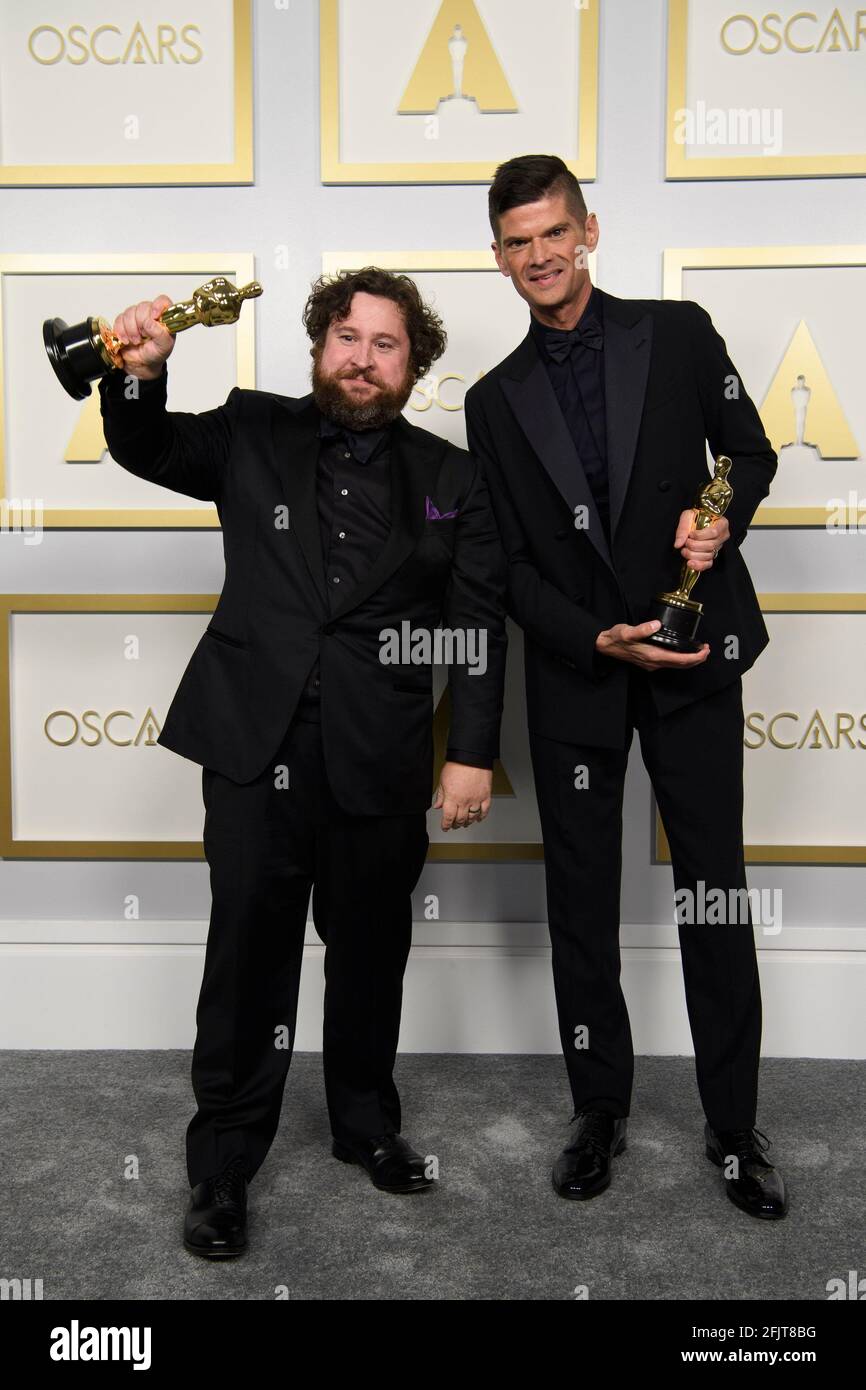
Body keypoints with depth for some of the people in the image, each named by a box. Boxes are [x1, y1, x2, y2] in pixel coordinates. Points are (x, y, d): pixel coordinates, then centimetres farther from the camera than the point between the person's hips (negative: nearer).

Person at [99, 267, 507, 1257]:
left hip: (381, 759, 1)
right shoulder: (252, 433, 8)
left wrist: (474, 752, -2)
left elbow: (478, 626, 4)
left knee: (370, 953, 15)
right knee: (248, 953, 2)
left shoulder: (451, 479, 7)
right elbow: (145, 449, 9)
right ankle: (222, 1164, 19)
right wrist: (140, 373, -13)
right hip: (256, 745, -1)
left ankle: (367, 1124, 38)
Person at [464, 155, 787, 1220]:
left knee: (715, 895, 4)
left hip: (694, 657, -1)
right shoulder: (496, 402, 7)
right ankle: (599, 1111, 27)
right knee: (581, 902, 9)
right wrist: (600, 641, -11)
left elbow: (752, 452, 11)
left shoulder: (678, 334, 4)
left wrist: (721, 518, -11)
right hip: (576, 673, 2)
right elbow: (512, 566, 4)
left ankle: (734, 1127, 20)